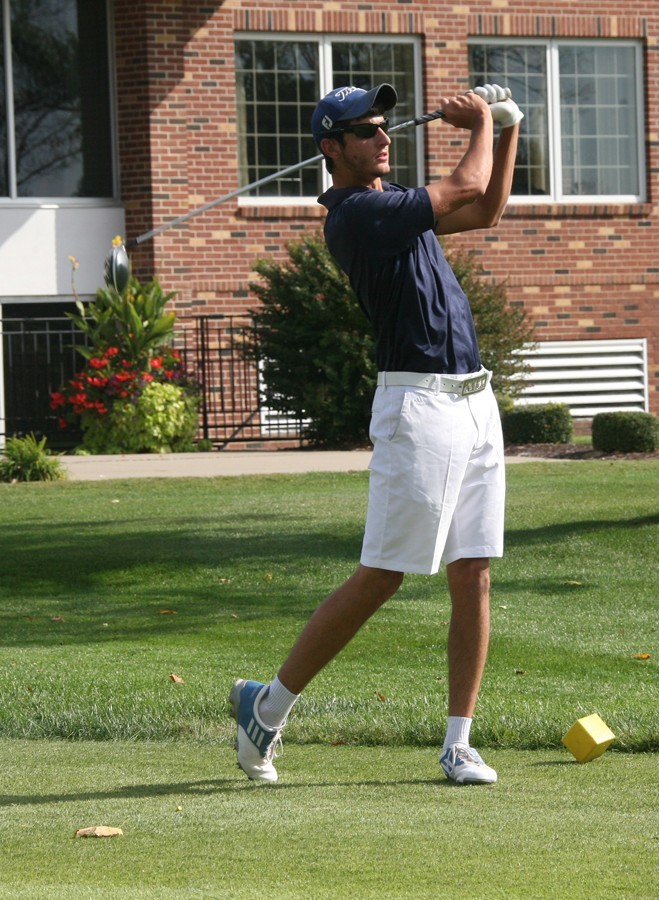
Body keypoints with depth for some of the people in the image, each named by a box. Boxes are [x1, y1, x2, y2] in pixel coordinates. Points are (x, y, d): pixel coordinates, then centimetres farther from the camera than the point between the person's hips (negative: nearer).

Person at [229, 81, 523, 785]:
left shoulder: (391, 202, 17)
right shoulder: (353, 215, -12)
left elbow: (485, 211, 28)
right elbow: (466, 188, -13)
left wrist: (507, 133, 16)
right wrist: (479, 122, 5)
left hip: (475, 403, 9)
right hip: (419, 404, -9)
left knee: (473, 578, 4)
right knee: (379, 579, -7)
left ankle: (458, 745, 7)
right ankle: (269, 704, 5)